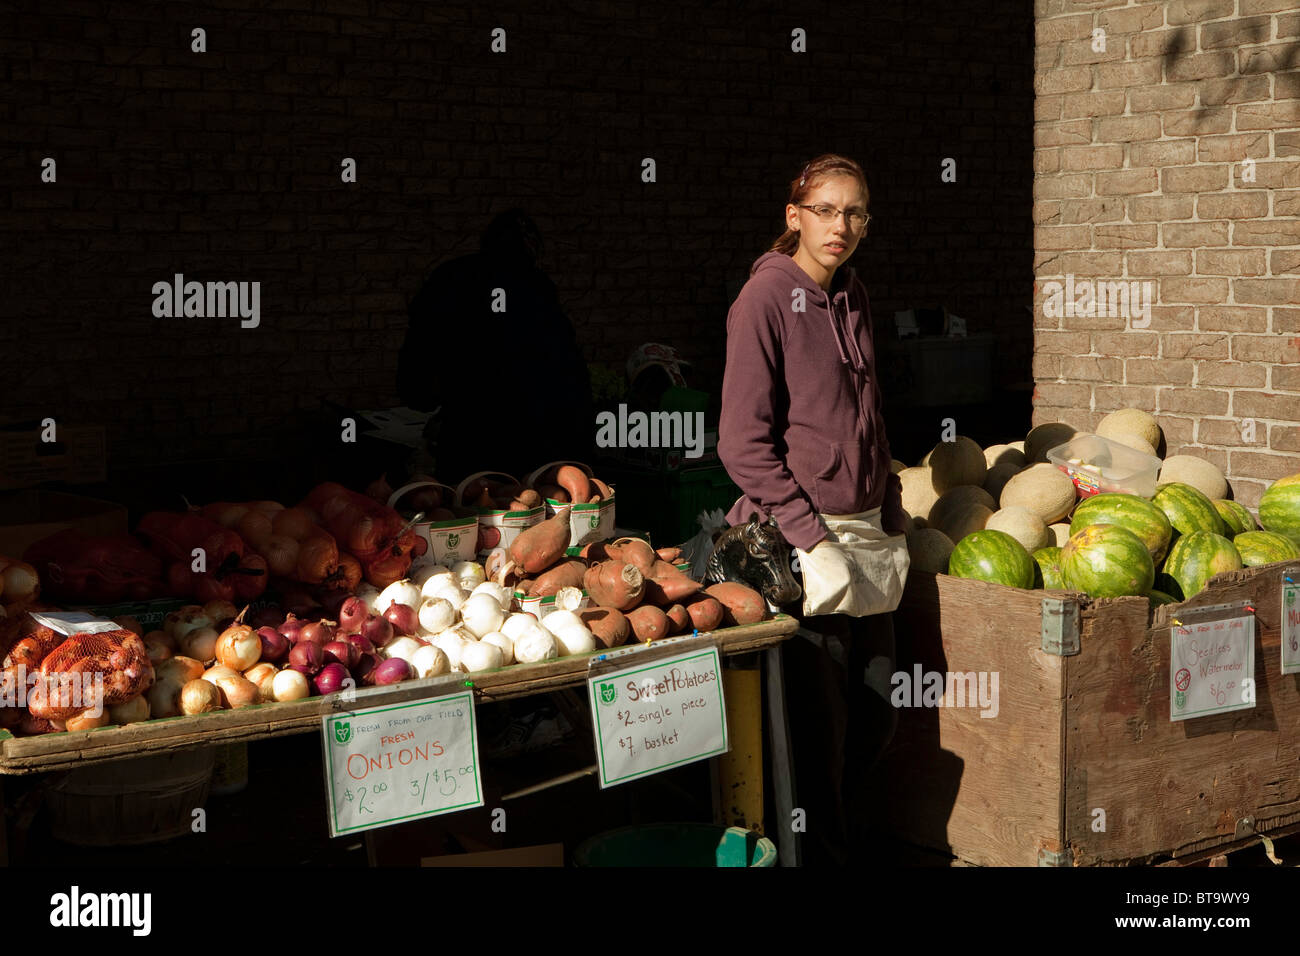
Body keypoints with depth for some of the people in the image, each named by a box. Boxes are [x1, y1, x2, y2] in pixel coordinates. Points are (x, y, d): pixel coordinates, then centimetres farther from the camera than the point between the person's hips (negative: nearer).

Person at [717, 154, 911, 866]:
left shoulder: (851, 298, 13)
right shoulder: (768, 296, -9)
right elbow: (743, 442, -13)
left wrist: (892, 522, 15)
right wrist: (813, 536, -16)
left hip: (865, 533, 7)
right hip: (798, 538, -7)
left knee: (875, 717, 11)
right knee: (821, 724, -2)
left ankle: (831, 828, 32)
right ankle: (819, 849, 18)